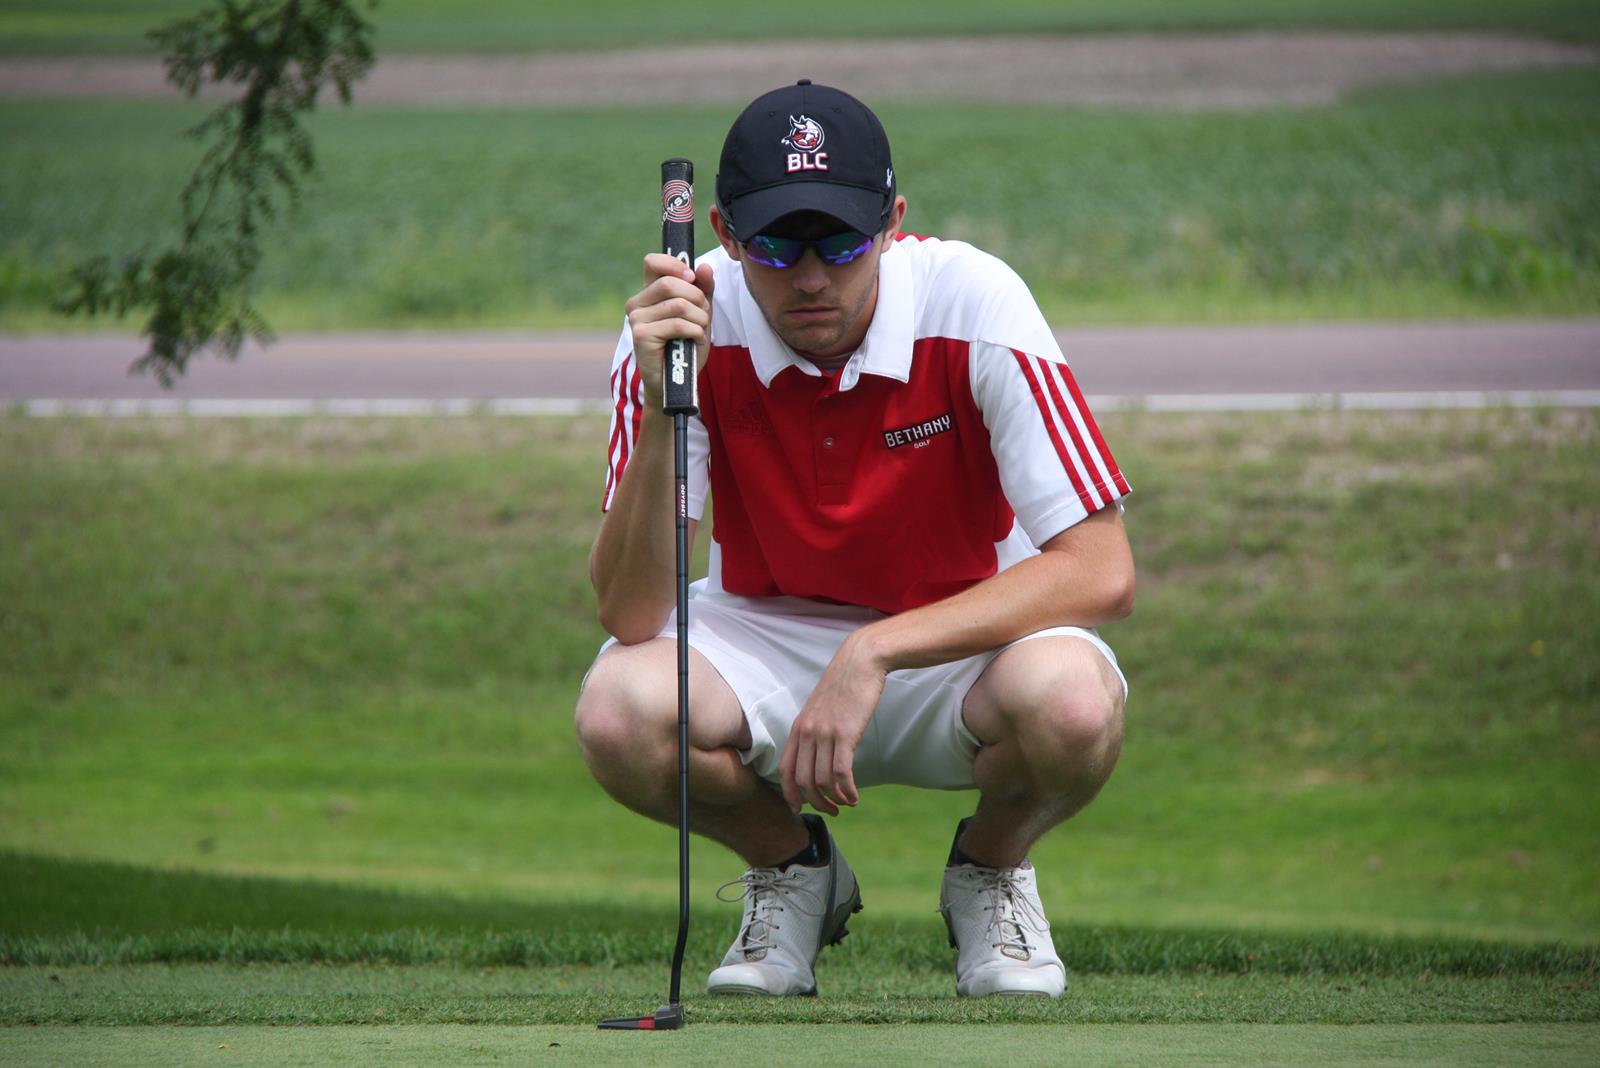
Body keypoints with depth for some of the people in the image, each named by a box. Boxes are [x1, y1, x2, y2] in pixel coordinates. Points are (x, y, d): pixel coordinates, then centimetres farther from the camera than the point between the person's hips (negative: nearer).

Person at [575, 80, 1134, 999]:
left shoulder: (971, 304, -23)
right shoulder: (685, 325, -18)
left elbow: (1100, 572, -26)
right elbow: (632, 615, -22)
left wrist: (876, 653, -33)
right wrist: (660, 406, -37)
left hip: (961, 642, -1)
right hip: (770, 638, 1)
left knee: (1068, 702, -37)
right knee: (619, 710, -32)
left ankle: (991, 870, 2)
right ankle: (793, 870, 4)